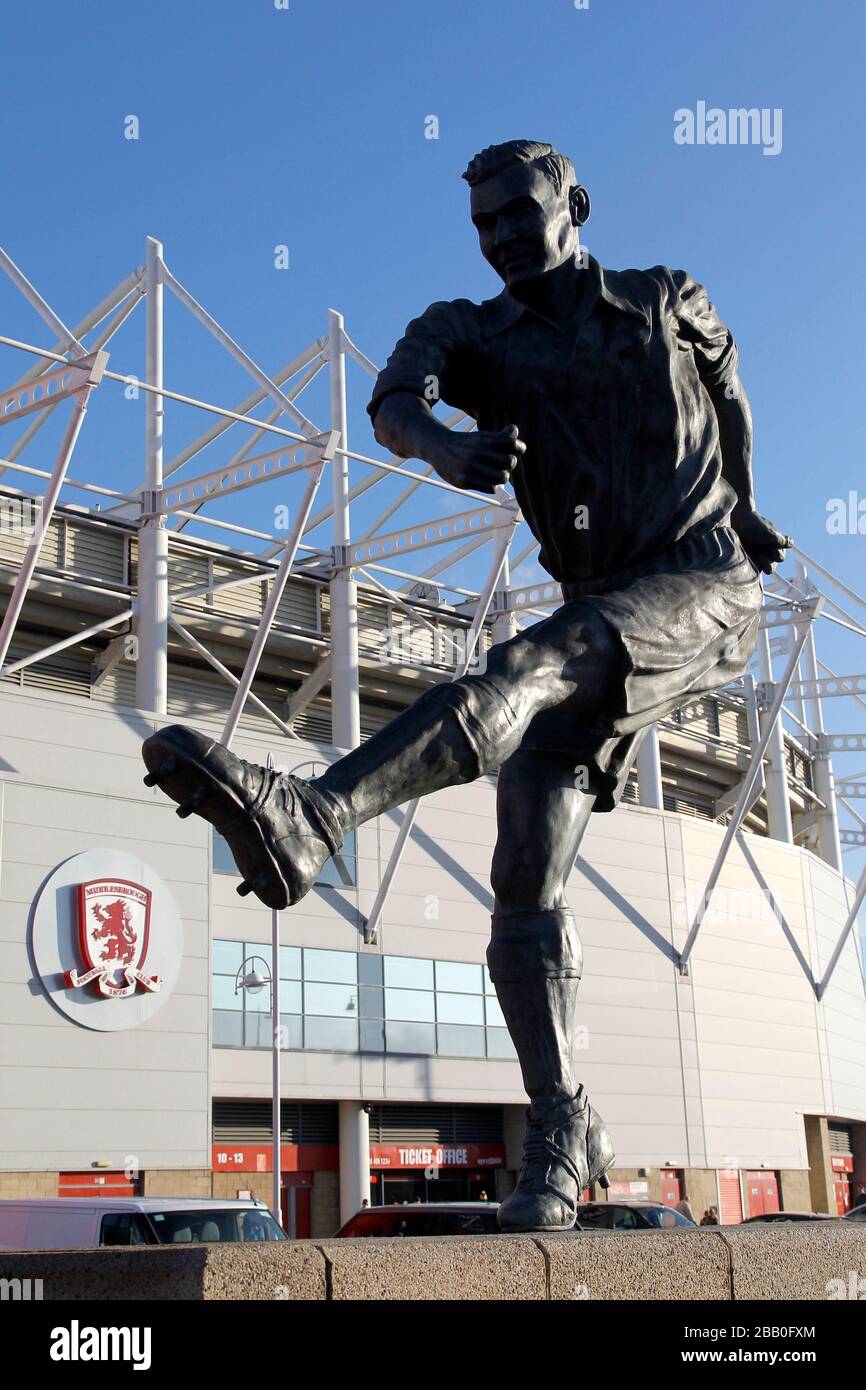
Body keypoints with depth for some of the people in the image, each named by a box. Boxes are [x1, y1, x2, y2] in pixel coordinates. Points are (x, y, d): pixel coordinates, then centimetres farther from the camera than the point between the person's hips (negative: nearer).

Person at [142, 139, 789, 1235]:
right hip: (597, 629, 3)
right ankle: (563, 1134, -1)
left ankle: (306, 818, -55)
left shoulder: (667, 302, 13)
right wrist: (443, 444, -36)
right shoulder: (469, 332, 10)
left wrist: (743, 502, 41)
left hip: (709, 589, -3)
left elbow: (726, 376, 35)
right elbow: (391, 404, -13)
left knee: (529, 663, -35)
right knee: (525, 879, -11)